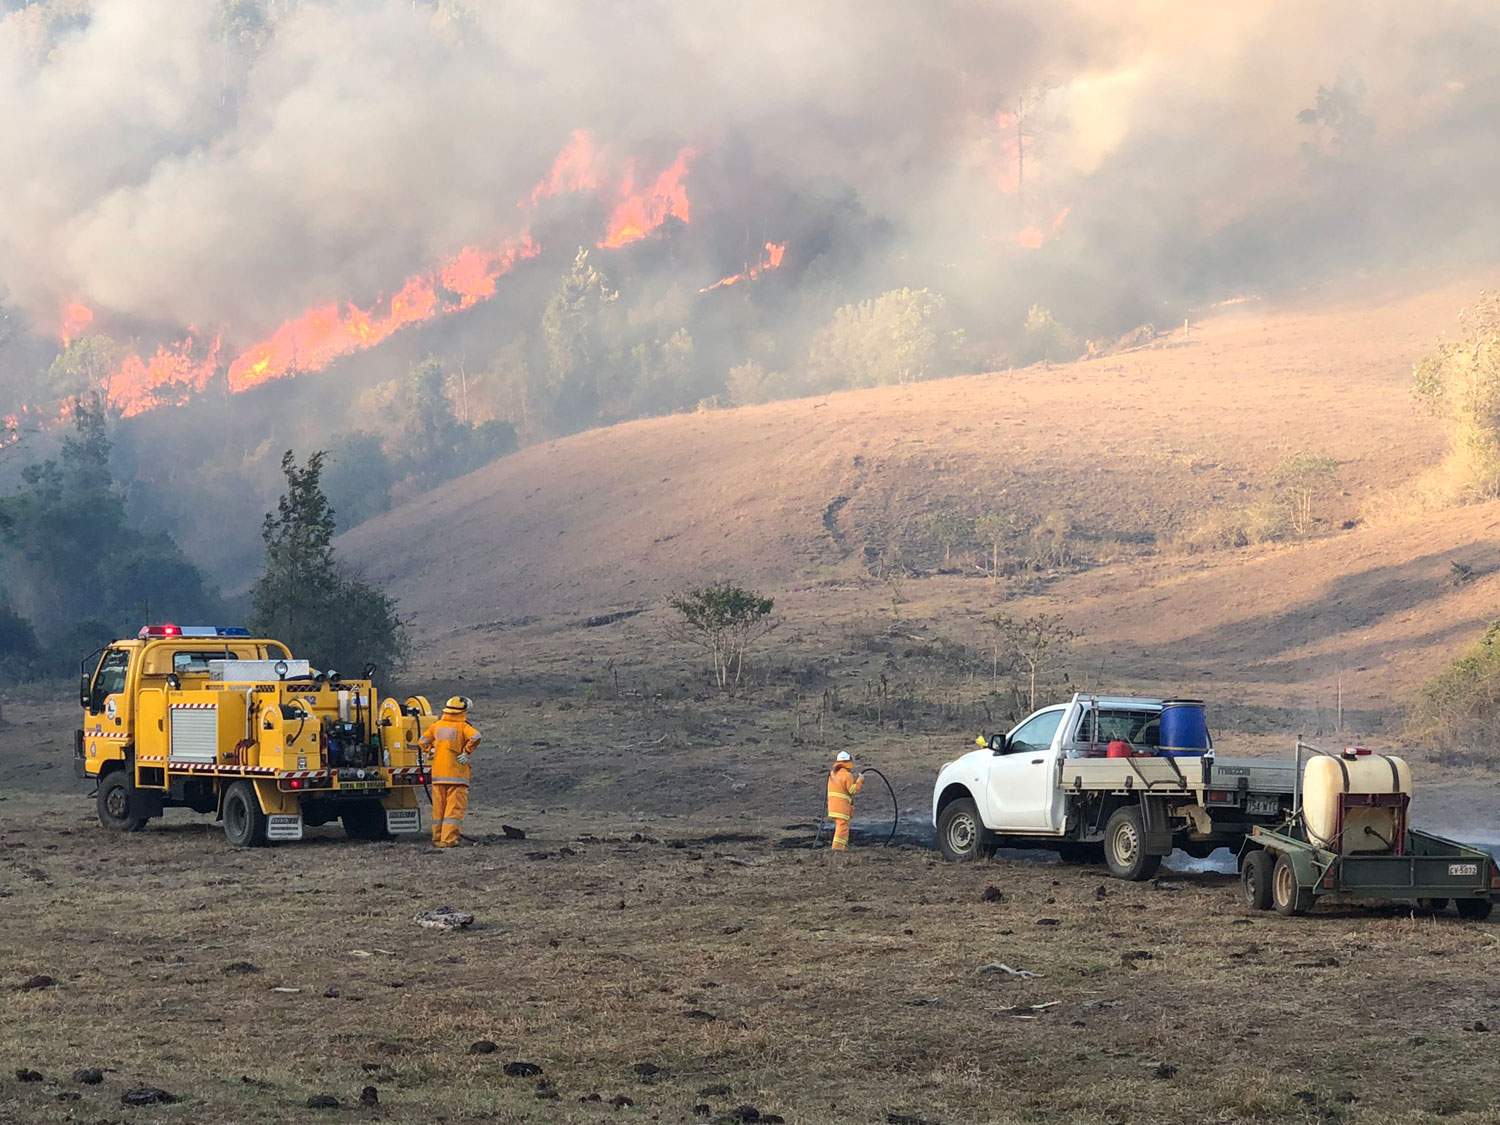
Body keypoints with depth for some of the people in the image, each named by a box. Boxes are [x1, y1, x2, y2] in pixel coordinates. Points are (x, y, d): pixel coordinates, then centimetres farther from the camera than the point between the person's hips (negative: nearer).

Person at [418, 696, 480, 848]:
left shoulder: (437, 726, 8)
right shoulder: (462, 726, -6)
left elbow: (423, 742, 6)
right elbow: (475, 737, -22)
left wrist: (428, 755, 16)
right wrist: (467, 752, -13)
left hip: (438, 774, 5)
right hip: (457, 773, -5)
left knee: (439, 808, 13)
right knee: (455, 808, -5)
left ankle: (437, 838, 18)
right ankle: (449, 839, -12)